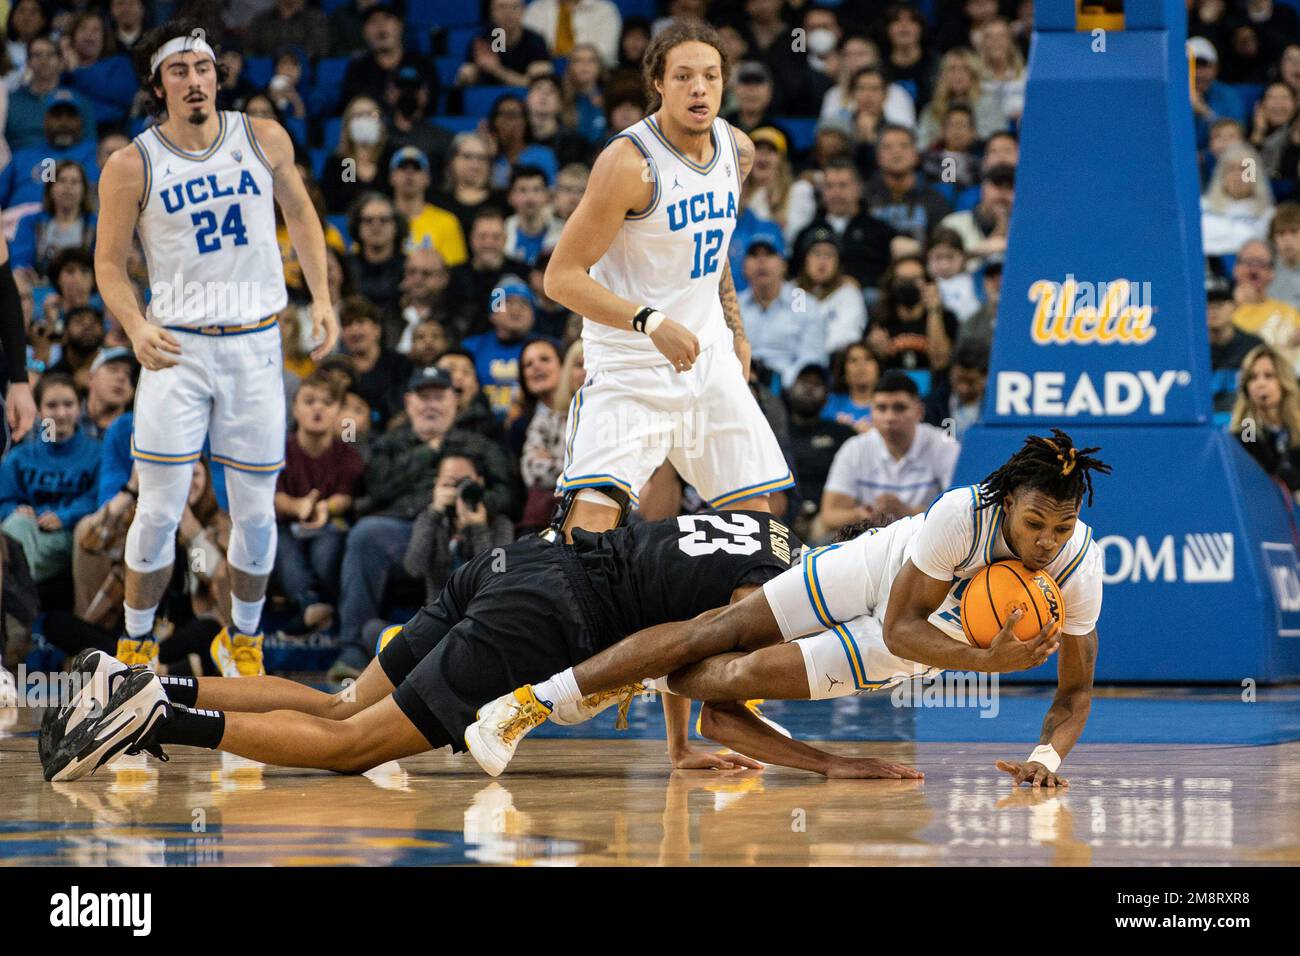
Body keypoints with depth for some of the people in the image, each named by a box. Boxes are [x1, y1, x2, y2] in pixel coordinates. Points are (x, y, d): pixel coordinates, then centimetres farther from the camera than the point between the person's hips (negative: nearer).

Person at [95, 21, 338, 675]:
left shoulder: (264, 140, 2)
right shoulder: (132, 166, -5)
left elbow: (300, 213, 17)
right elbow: (110, 262, 0)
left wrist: (321, 296, 6)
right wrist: (136, 328, -18)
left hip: (255, 345, 2)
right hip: (177, 349, -2)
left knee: (256, 512, 5)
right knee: (160, 511, -6)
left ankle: (243, 640, 25)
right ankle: (137, 646, 12)